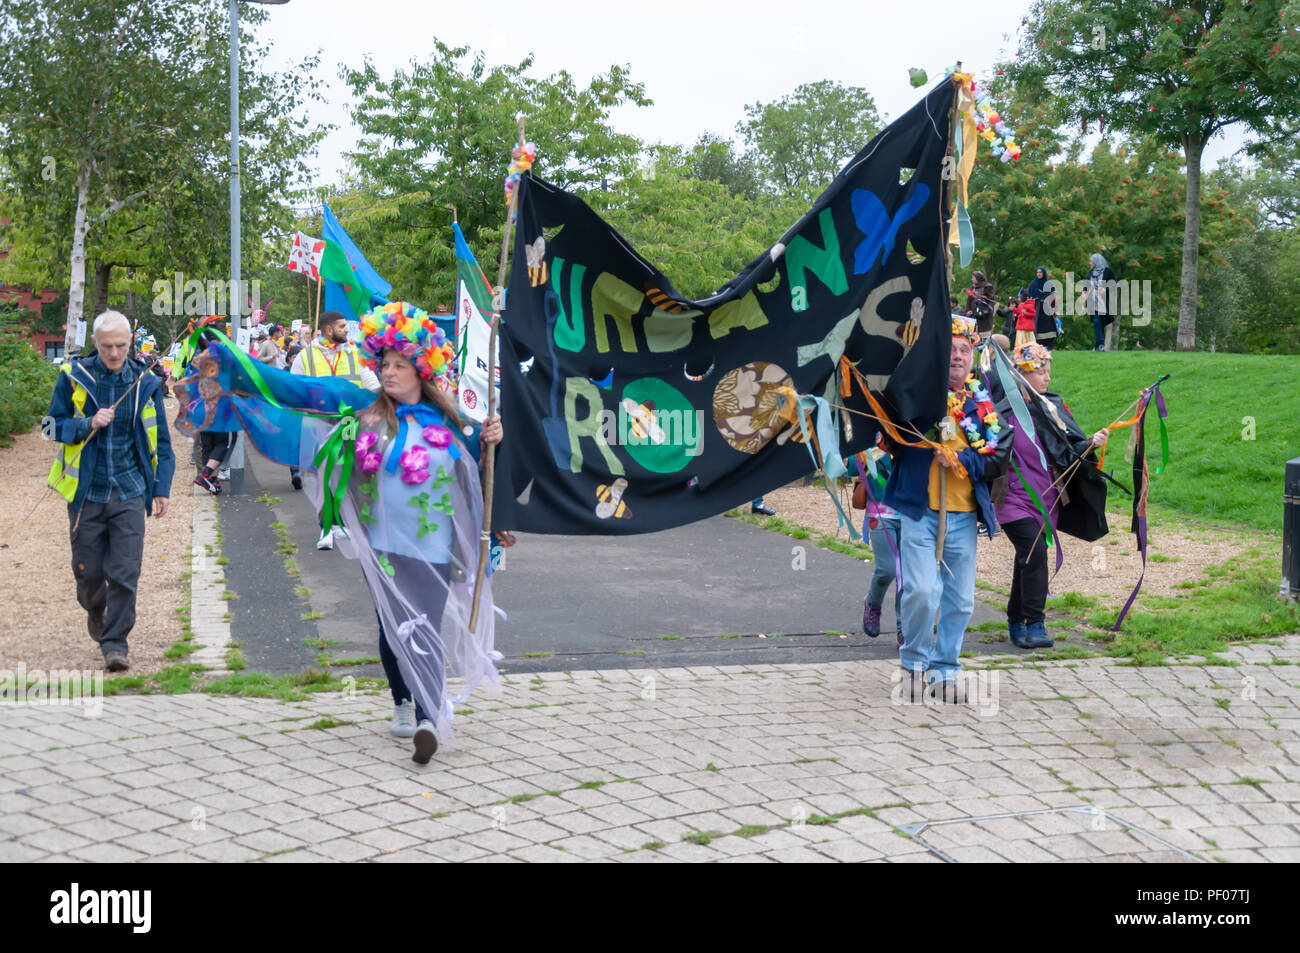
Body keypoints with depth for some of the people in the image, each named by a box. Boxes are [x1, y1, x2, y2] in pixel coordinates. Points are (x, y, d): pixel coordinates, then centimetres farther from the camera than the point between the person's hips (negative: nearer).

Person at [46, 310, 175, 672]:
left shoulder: (145, 383, 2)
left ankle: (115, 643, 3)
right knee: (88, 570, 9)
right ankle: (95, 610, 41)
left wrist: (161, 489, 6)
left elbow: (160, 441, 10)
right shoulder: (74, 377, -1)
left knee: (125, 573, -7)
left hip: (129, 493, 0)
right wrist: (88, 424, -16)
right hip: (86, 491, 0)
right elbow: (54, 425, 3)